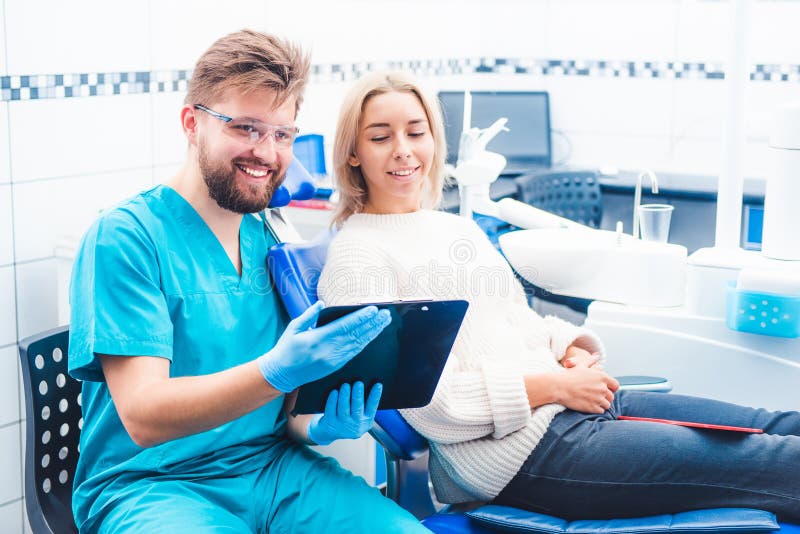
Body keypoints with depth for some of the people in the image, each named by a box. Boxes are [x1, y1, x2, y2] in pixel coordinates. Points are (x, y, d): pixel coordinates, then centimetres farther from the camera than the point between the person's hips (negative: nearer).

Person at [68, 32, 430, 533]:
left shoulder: (271, 243, 9)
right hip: (149, 484, -5)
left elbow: (283, 405, 12)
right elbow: (143, 416, -18)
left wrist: (317, 426, -12)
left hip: (271, 467, 5)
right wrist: (275, 371, -32)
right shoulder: (124, 236, -9)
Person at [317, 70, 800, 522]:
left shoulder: (461, 229, 19)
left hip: (579, 400, 8)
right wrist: (555, 386, -16)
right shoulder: (357, 256, -6)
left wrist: (572, 349, 0)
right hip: (519, 450, -8)